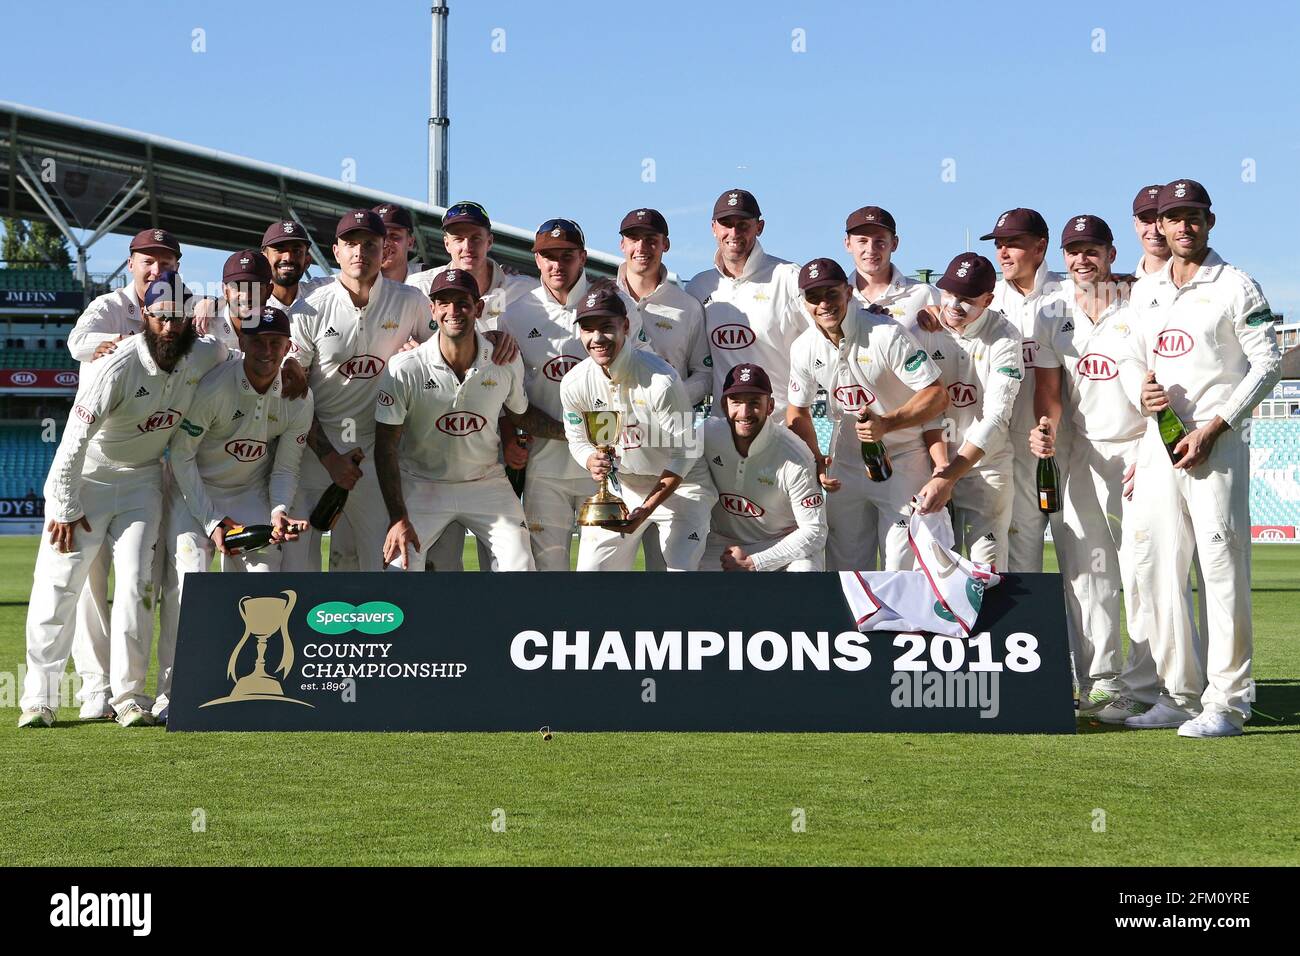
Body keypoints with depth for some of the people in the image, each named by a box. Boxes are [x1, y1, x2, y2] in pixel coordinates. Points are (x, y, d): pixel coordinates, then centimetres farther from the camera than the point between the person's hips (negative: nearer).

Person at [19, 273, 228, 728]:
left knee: (136, 583, -5)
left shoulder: (205, 357, -10)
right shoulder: (119, 367, -26)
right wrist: (65, 509, -18)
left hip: (143, 481, 4)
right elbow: (74, 441, -22)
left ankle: (129, 696, 1)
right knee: (57, 581, -8)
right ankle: (38, 697, -2)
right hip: (87, 479, -4)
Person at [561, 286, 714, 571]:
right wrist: (592, 462, -22)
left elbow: (684, 451, -19)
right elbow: (577, 440, 4)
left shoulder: (661, 380, -27)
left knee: (681, 567, -15)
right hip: (620, 484, 4)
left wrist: (646, 509, -23)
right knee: (591, 568, 1)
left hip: (679, 483, -4)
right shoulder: (573, 384, -12)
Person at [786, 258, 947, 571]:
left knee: (902, 567, -8)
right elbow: (798, 412, 10)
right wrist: (815, 461, -4)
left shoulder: (886, 334, -20)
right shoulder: (804, 349, -4)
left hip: (902, 459, -5)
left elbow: (937, 396, -21)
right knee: (845, 565, 8)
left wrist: (887, 423, -34)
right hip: (846, 460, 5)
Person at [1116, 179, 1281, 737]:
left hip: (1216, 441, -6)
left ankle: (1226, 702, -6)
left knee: (1223, 566, -9)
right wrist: (1140, 391, -2)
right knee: (1155, 566, 6)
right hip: (1158, 438, 6)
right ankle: (1179, 696, 16)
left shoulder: (1236, 287, -2)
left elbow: (1268, 362, -6)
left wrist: (1213, 428, -14)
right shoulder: (1145, 291, 16)